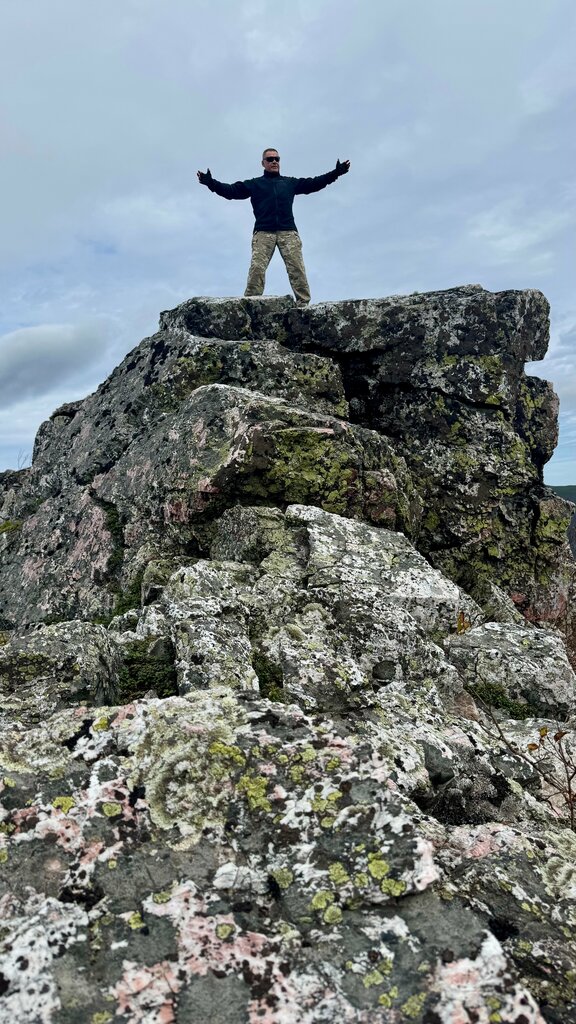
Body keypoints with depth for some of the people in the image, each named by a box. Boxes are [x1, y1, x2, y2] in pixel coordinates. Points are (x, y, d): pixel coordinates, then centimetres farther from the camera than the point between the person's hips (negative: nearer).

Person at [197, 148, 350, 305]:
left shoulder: (290, 183, 26)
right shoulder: (254, 184, 21)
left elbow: (314, 183, 23)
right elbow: (231, 191, 12)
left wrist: (336, 173, 15)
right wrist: (211, 182, -1)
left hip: (288, 232, 1)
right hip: (263, 233, -1)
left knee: (297, 267, -12)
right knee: (257, 268, -17)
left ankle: (304, 304, -16)